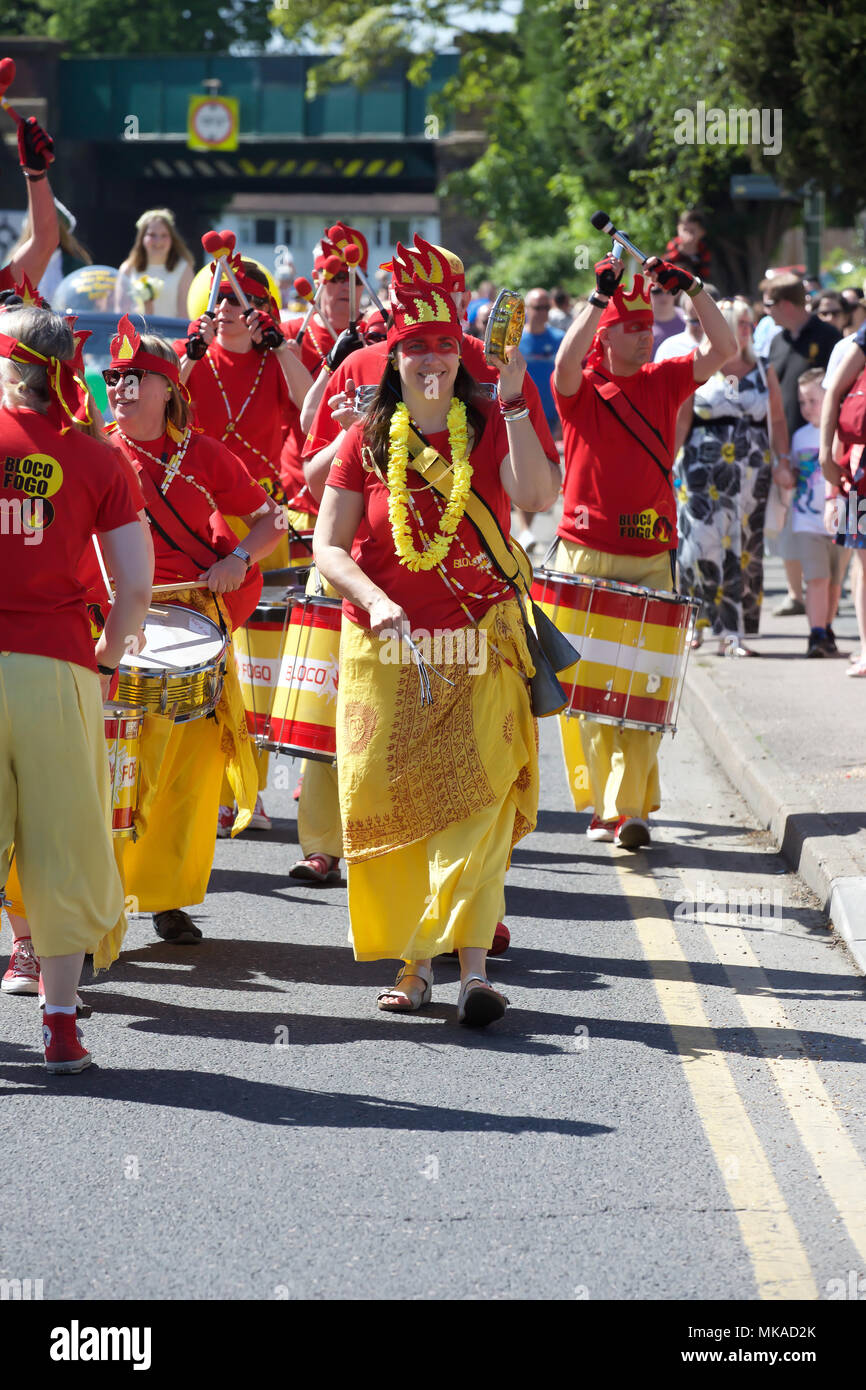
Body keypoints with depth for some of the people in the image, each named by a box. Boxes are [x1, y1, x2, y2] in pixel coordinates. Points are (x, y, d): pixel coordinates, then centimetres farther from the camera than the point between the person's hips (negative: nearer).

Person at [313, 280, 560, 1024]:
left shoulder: (489, 426, 2)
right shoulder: (368, 440, 3)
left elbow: (537, 496, -16)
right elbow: (328, 545, -1)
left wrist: (513, 405, -20)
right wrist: (374, 599, -18)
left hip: (481, 647, -1)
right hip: (385, 650, 1)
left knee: (477, 794, -12)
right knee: (386, 797, -1)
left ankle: (473, 961, -17)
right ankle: (413, 961, 11)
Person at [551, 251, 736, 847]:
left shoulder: (664, 381, 7)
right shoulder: (580, 388, -2)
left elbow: (724, 350, -1)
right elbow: (566, 362, -24)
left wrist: (692, 288, -11)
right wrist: (601, 295, -28)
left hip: (651, 558, 2)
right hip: (585, 557, -2)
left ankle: (627, 807, -6)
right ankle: (601, 800, 14)